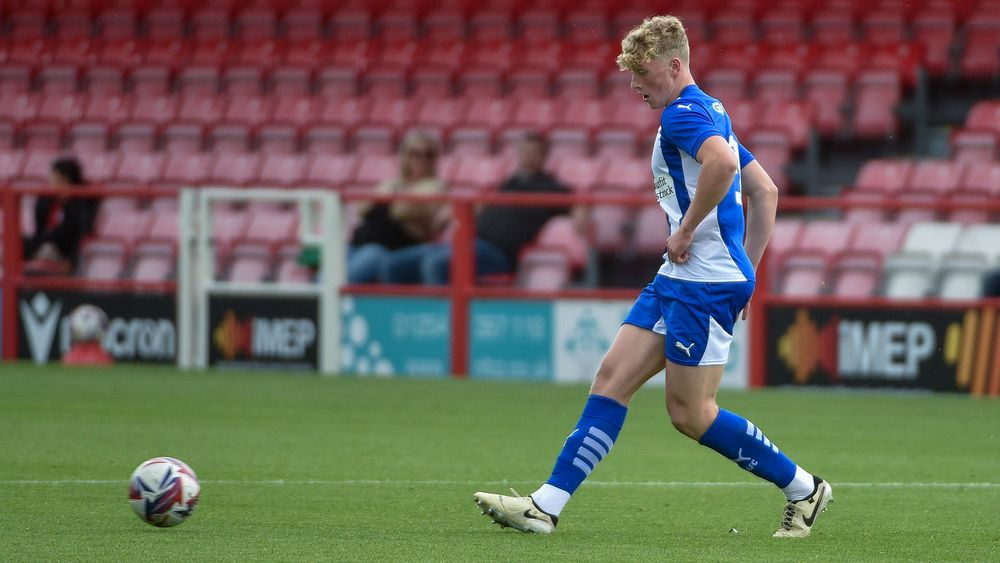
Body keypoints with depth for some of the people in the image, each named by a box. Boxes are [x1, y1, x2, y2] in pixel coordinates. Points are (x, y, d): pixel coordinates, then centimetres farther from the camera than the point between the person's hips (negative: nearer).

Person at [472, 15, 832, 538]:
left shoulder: (683, 113, -12)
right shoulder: (710, 114, 19)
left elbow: (723, 162, -34)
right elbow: (766, 190, 25)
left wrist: (686, 230, -22)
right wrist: (746, 268, 24)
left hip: (704, 283, -10)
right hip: (677, 280, 10)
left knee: (689, 412, -5)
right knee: (611, 380, 3)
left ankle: (802, 489, 8)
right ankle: (546, 505, 0)